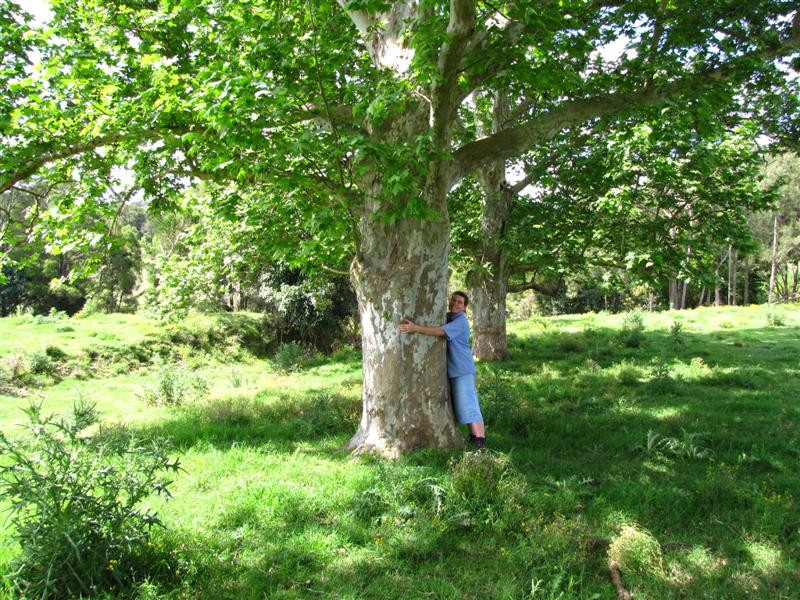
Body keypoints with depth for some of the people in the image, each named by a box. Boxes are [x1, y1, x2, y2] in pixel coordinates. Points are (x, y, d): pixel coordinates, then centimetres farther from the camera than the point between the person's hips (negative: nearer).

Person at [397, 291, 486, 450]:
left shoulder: (461, 322, -17)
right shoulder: (448, 317, 11)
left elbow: (440, 331, -31)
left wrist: (415, 328, -38)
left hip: (462, 369, -9)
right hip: (452, 369, 9)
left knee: (468, 403, -10)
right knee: (463, 402, 14)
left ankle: (480, 439, -5)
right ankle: (474, 434, 25)